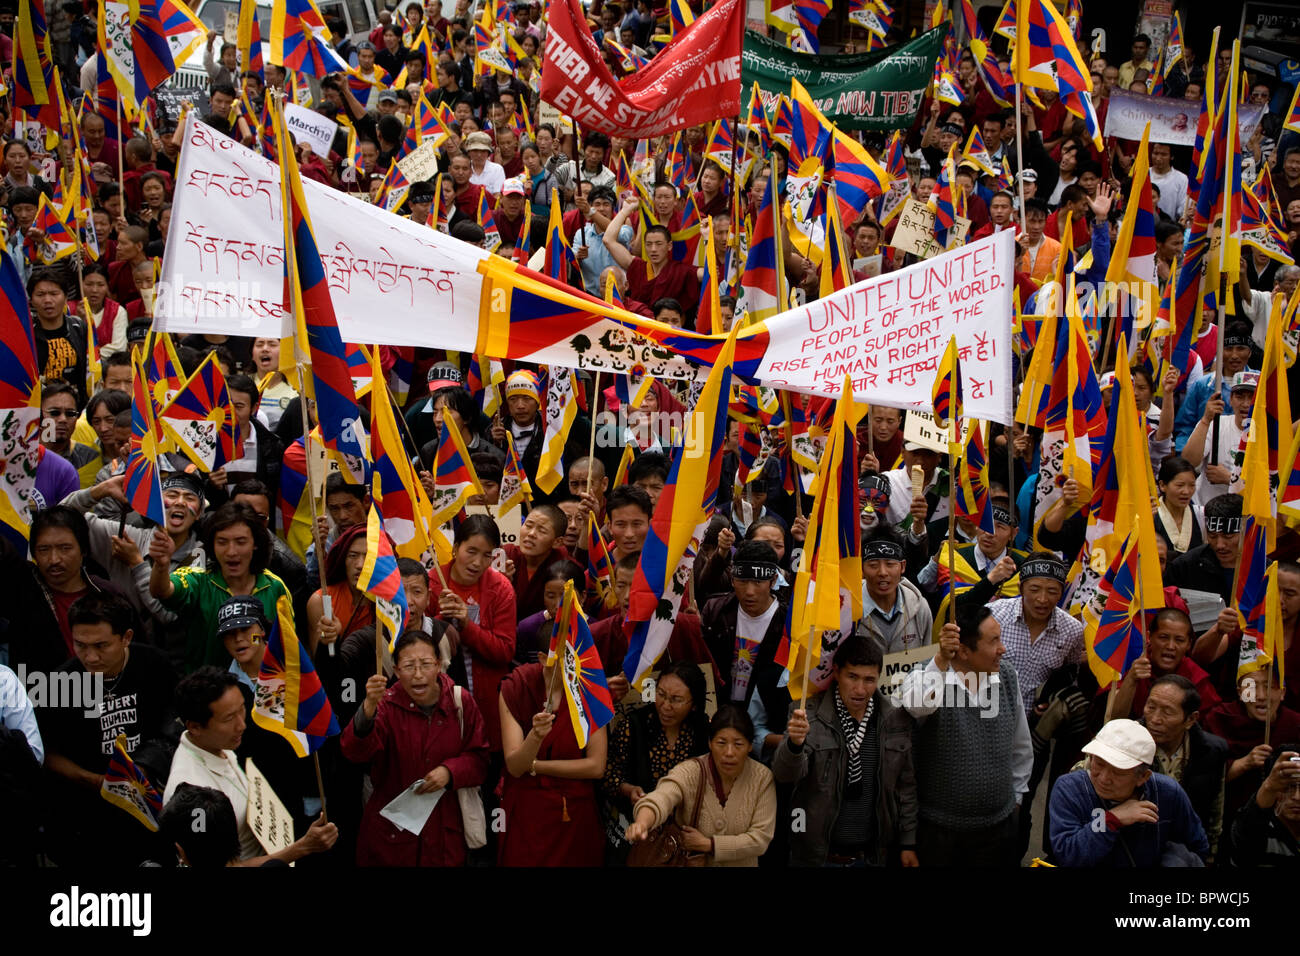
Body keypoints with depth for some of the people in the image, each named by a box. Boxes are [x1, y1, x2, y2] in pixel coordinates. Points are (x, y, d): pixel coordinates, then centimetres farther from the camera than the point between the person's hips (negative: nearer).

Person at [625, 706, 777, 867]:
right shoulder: (690, 772, -10)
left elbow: (761, 837, -7)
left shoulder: (762, 778, -5)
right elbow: (661, 798, -28)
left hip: (741, 864, 1)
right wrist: (642, 823, -49)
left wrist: (708, 844, -14)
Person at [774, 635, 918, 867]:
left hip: (873, 855, 2)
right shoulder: (808, 714, -10)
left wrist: (908, 844, 6)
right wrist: (795, 743, -39)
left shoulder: (896, 719, -1)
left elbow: (906, 786, 6)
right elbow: (785, 774, -20)